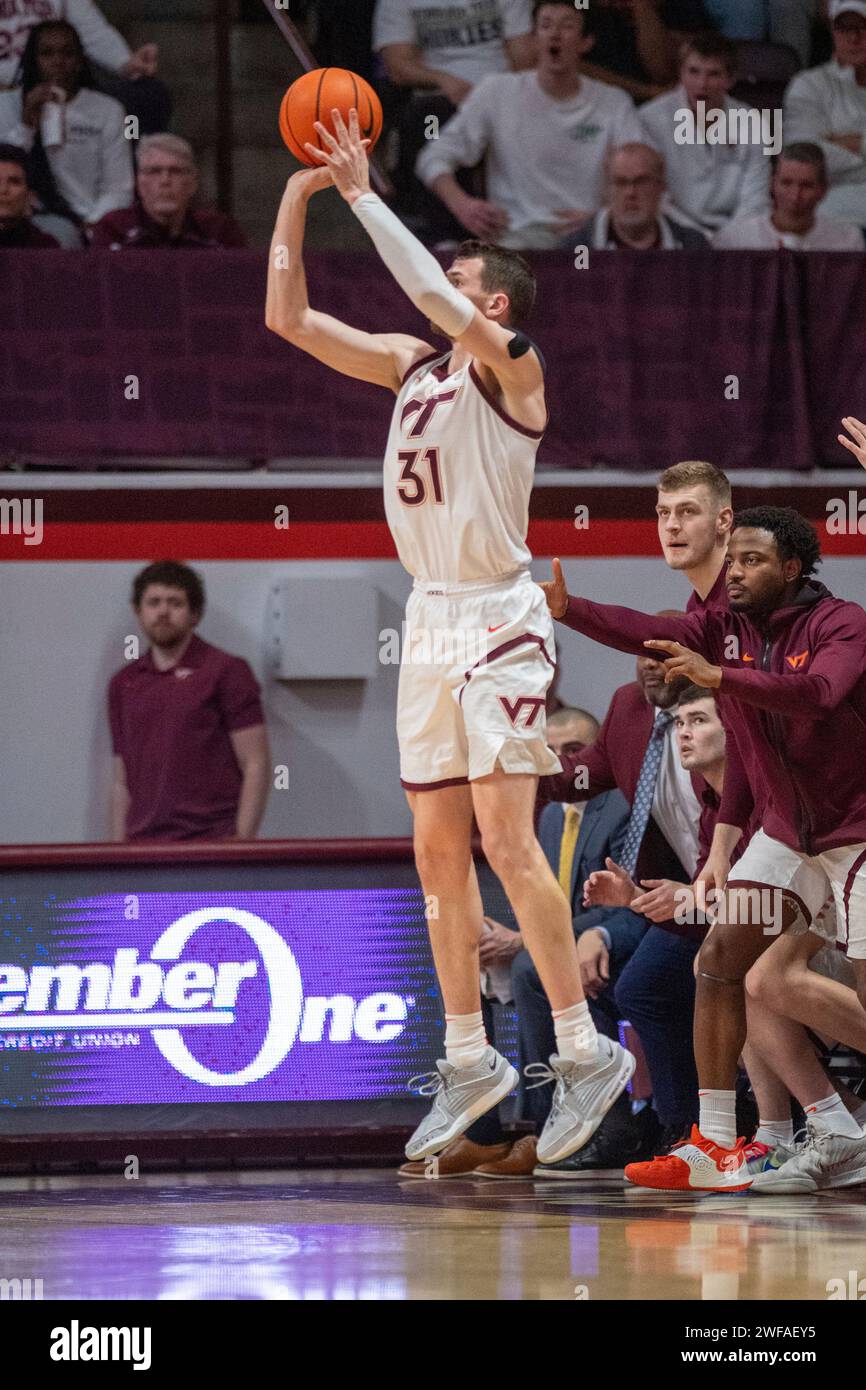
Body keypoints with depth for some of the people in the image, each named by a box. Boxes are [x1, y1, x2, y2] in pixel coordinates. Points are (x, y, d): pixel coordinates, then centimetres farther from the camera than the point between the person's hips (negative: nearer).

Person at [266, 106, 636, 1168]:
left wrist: (363, 193, -18)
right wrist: (300, 195, 5)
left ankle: (584, 1049, -11)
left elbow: (433, 298, -25)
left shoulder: (512, 364, -7)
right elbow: (288, 319, 12)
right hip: (429, 618, 8)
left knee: (505, 838, -15)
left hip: (498, 619, -8)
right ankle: (469, 1061, 14)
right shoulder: (411, 365, 14)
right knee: (438, 850, 7)